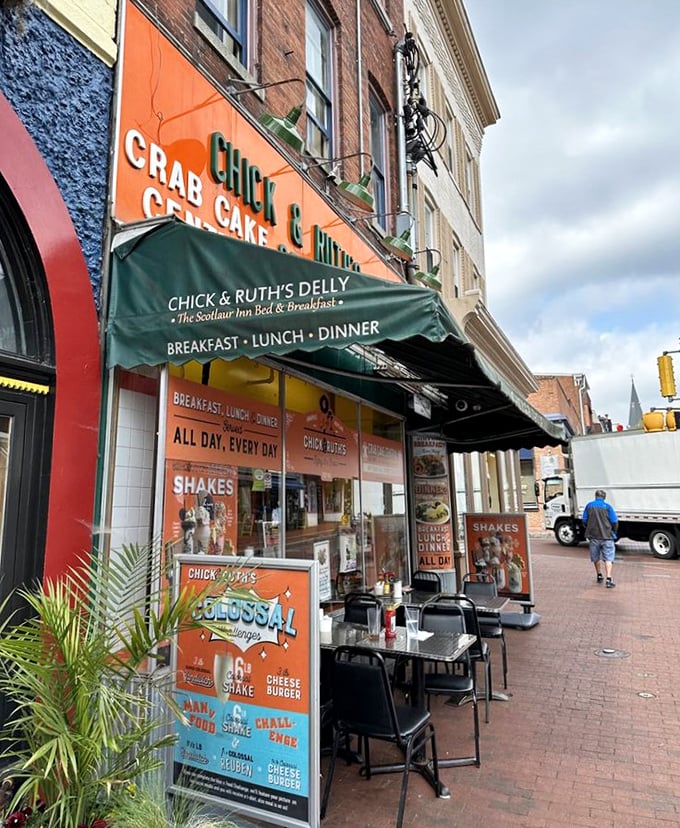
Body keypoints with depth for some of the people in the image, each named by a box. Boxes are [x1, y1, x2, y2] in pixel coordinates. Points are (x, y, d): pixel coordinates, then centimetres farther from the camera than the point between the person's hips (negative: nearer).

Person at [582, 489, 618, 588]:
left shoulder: (589, 505, 2)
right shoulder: (607, 506, -5)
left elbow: (584, 521, 3)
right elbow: (615, 522, -4)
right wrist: (613, 532, 15)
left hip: (593, 536, 3)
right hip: (607, 536, -2)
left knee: (596, 557, 17)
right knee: (608, 558, 0)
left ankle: (599, 576, 29)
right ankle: (608, 579, -11)